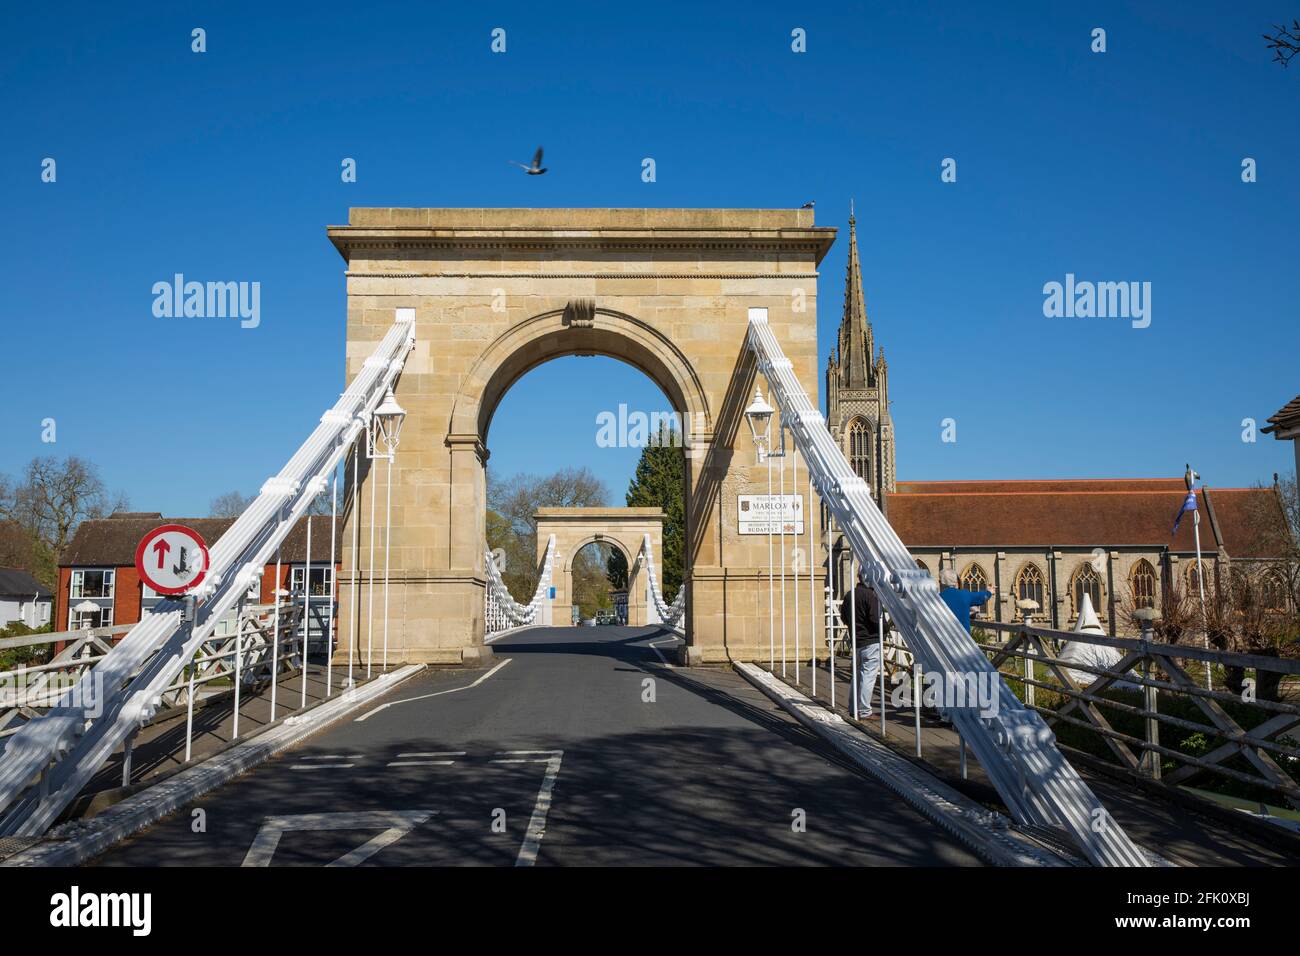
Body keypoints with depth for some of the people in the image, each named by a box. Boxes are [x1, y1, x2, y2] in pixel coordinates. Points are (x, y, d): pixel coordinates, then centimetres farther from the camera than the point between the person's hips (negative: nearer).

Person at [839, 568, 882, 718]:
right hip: (871, 641, -8)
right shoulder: (870, 595, -15)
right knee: (868, 676, -5)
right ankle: (864, 711, -4)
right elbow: (876, 619, -20)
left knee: (858, 674, 18)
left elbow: (843, 617, 16)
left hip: (856, 642, 8)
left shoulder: (849, 596, 10)